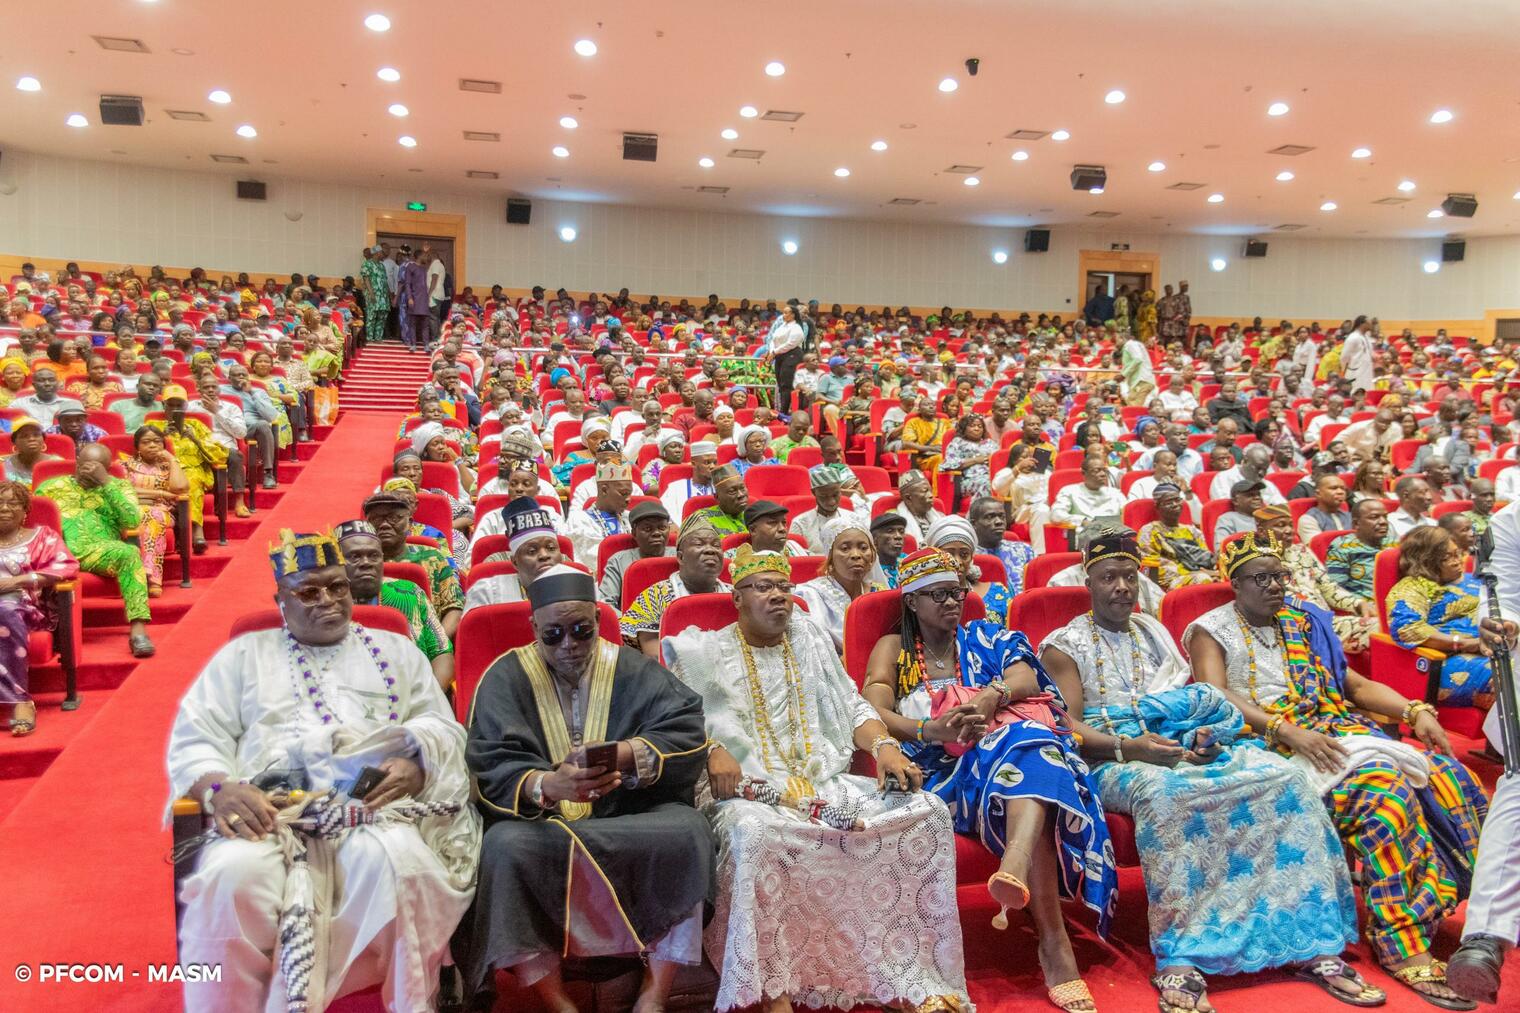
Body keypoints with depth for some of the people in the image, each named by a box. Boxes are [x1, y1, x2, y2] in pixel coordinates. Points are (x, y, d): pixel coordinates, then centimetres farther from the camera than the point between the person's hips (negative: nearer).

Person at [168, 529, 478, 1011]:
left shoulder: (395, 651, 21)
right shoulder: (244, 654, 21)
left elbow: (444, 730, 14)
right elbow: (194, 741, 11)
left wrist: (415, 765, -10)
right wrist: (220, 789, -12)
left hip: (374, 807, 0)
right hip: (269, 810, 1)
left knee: (398, 863, -33)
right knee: (233, 875, -33)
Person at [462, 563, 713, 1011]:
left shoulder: (632, 669, 5)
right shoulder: (506, 677, 1)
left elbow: (687, 731, -7)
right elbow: (490, 769, -11)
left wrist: (624, 755, -27)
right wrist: (548, 785, -33)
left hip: (629, 818, 1)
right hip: (542, 821, -1)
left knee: (687, 830, -27)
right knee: (506, 846, -32)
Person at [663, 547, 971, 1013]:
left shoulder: (810, 642, 20)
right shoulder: (707, 651, 9)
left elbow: (853, 708, 16)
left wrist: (885, 746, -3)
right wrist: (713, 751, -20)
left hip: (826, 783, 4)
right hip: (750, 791, -4)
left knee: (927, 810, -16)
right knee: (756, 833, -40)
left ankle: (908, 974, -12)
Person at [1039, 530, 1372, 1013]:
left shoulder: (1153, 631, 22)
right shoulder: (1064, 645, 5)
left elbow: (1193, 697, 17)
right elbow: (1069, 728, -6)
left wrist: (1204, 734, -6)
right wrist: (1130, 747, -23)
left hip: (1186, 744, 6)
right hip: (1114, 758, -5)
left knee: (1283, 777, -19)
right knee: (1162, 791, -40)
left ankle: (1311, 943, -17)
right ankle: (1178, 958, -36)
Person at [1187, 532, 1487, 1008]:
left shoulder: (1304, 620, 22)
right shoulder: (1213, 630, 5)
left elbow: (1355, 683, 20)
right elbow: (1215, 697, -10)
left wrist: (1416, 710, 2)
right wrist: (1289, 731, -22)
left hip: (1336, 730, 6)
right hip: (1271, 746, -6)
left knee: (1442, 774, -19)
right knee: (1380, 783, -32)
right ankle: (1402, 946, -28)